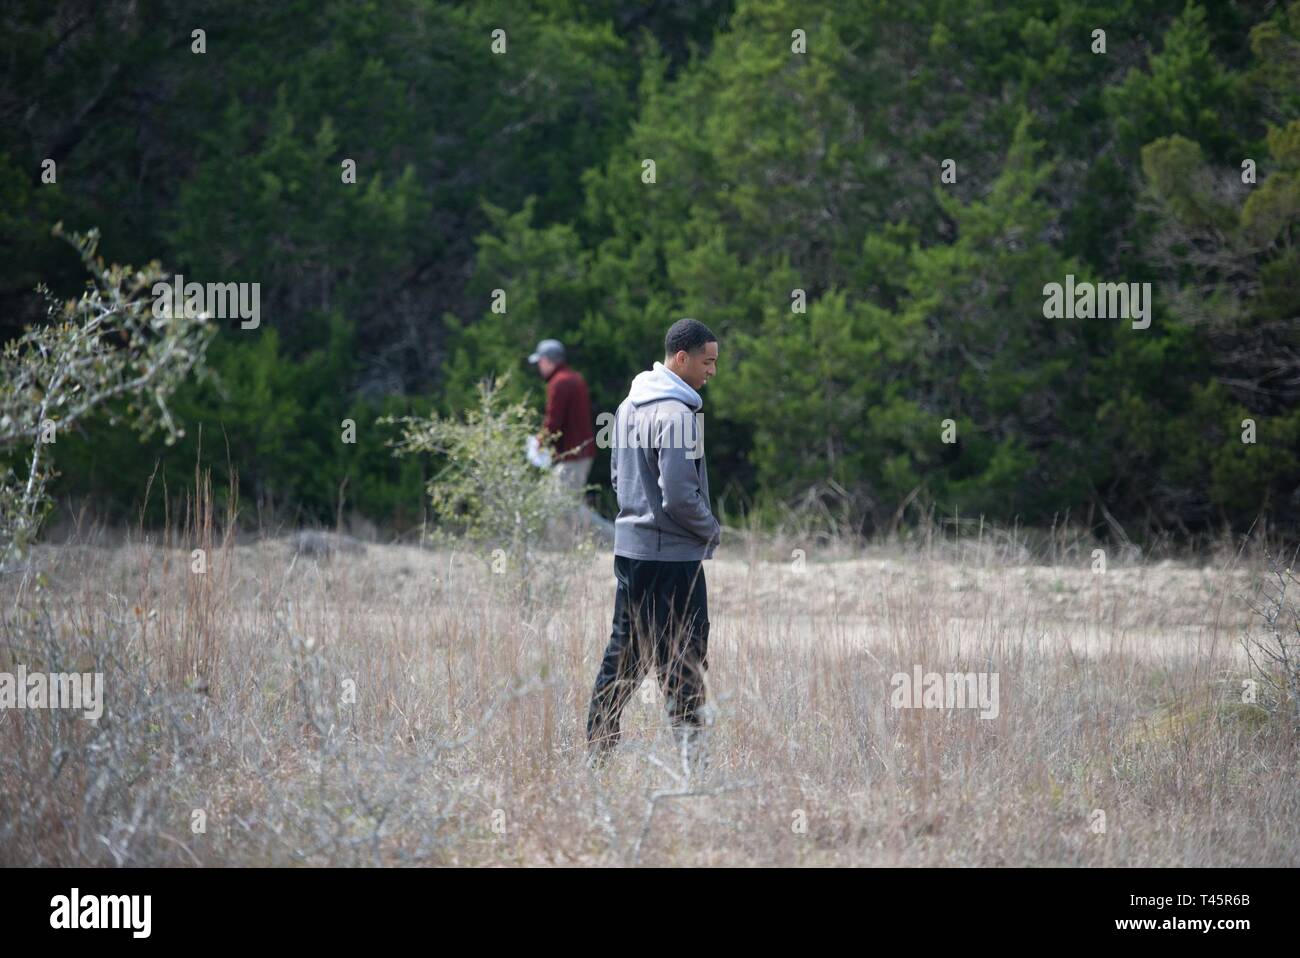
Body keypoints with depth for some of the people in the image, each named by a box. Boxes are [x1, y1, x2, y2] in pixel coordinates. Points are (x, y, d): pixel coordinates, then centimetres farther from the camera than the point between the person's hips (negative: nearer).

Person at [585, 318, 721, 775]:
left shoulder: (629, 407, 11)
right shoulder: (676, 414, -18)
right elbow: (679, 496, -21)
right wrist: (712, 531, -6)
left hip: (630, 545, 9)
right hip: (672, 554, -9)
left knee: (624, 652, 13)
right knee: (681, 658, -5)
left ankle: (595, 751, 15)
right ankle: (692, 759, -4)